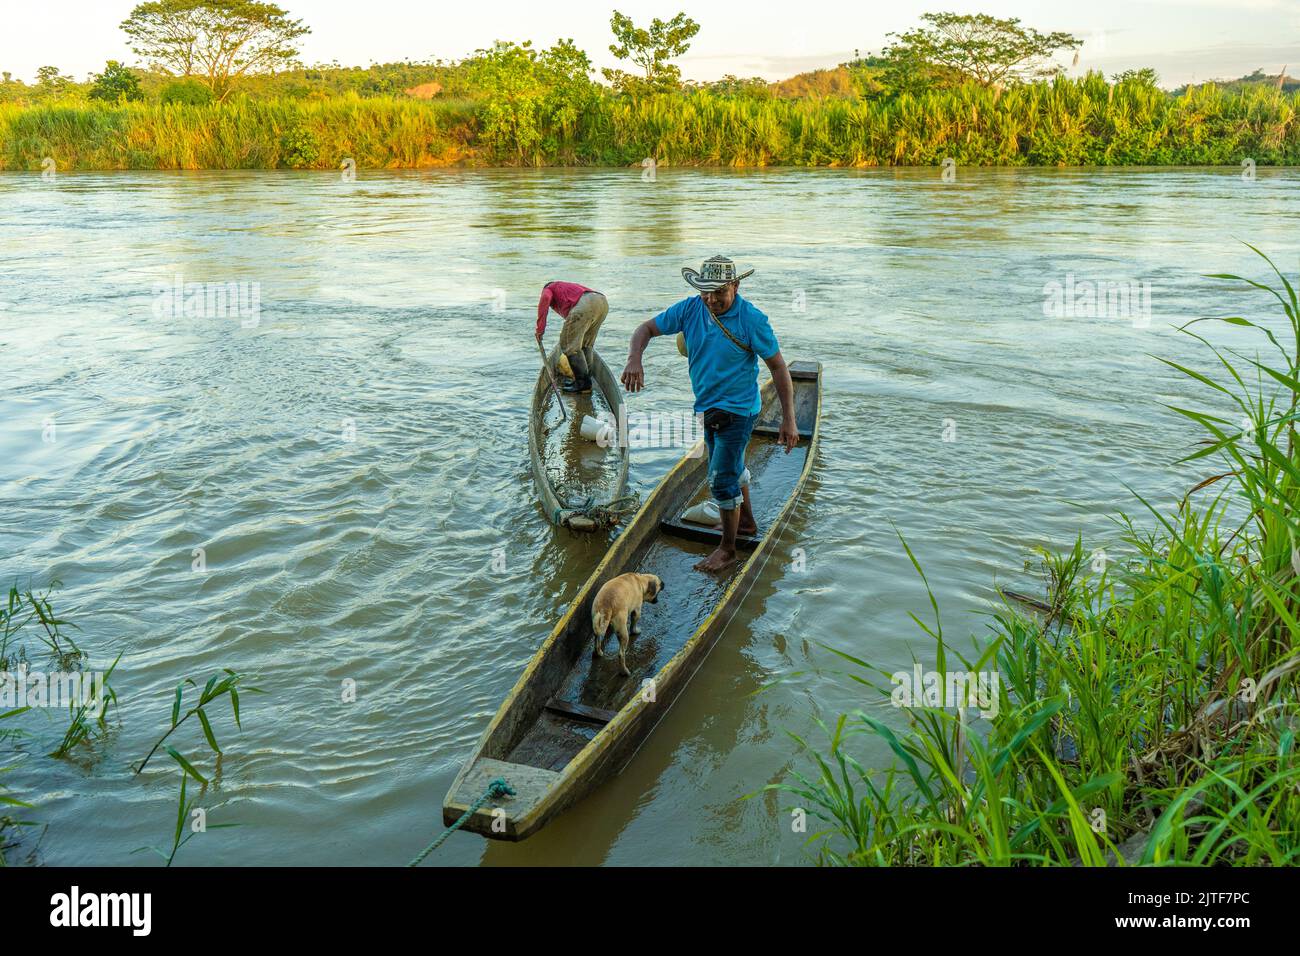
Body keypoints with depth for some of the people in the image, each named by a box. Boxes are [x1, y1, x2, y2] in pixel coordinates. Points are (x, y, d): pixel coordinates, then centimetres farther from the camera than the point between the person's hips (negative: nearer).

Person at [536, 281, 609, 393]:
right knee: (586, 344, 22)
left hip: (585, 304, -8)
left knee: (568, 344, 2)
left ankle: (582, 383, 3)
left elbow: (545, 298, -2)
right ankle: (585, 379, 23)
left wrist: (540, 328, -2)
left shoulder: (548, 288, 25)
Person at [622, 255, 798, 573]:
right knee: (731, 467, 24)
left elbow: (778, 368, -16)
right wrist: (634, 359, -25)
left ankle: (727, 549, 11)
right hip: (708, 407, 7)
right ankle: (747, 522, 46)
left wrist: (788, 420, -21)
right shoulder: (690, 309, -7)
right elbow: (646, 328, -2)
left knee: (722, 479, -6)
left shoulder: (751, 320, -20)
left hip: (737, 410, -7)